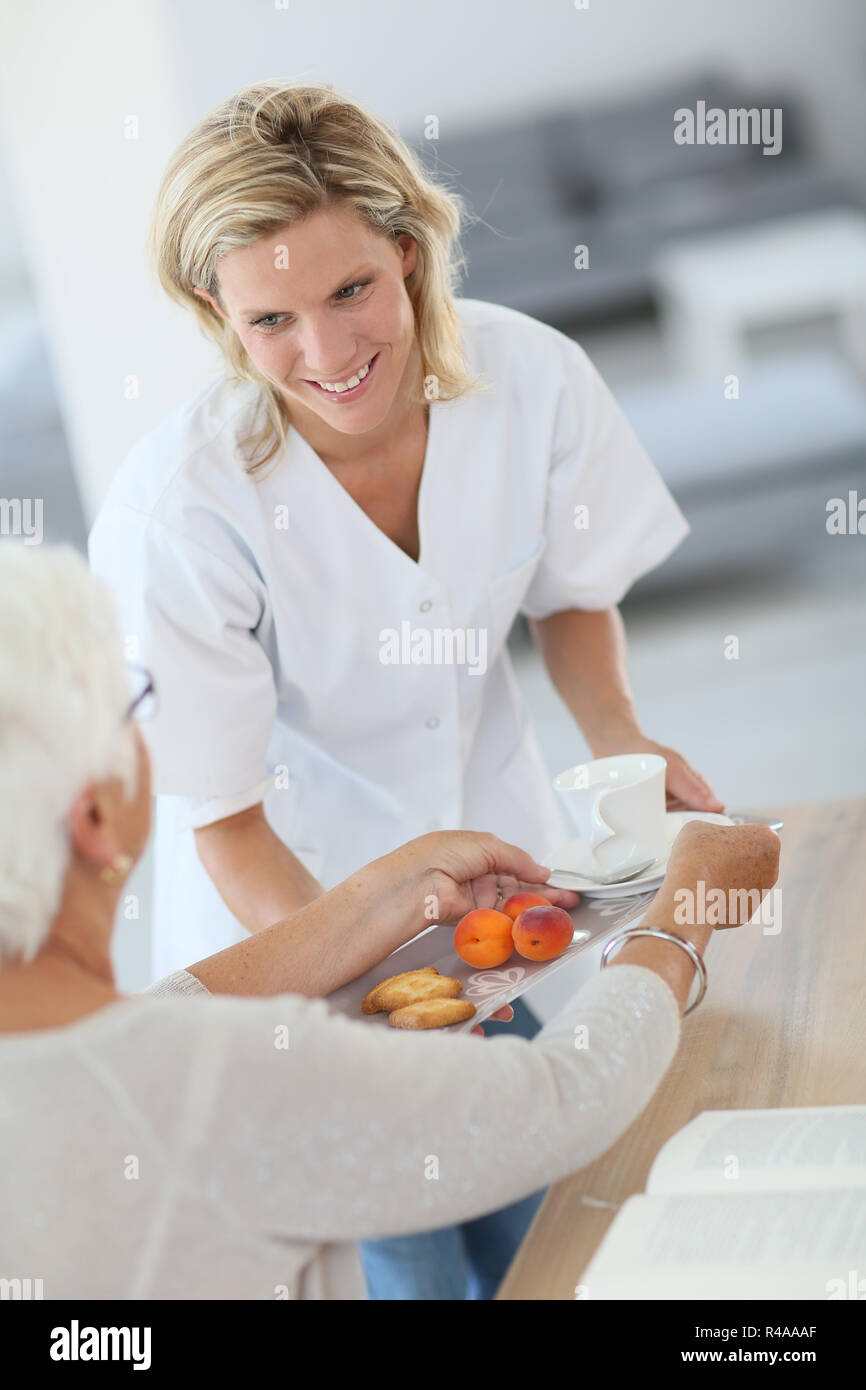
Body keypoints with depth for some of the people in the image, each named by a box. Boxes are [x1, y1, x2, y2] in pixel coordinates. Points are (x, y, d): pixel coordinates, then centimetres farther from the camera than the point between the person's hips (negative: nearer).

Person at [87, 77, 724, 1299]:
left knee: (552, 1223, 17)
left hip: (494, 828, 4)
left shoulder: (532, 378, -20)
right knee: (397, 1259, 6)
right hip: (291, 892, -3)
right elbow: (225, 821, -19)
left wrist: (617, 736, -16)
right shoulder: (181, 509, -30)